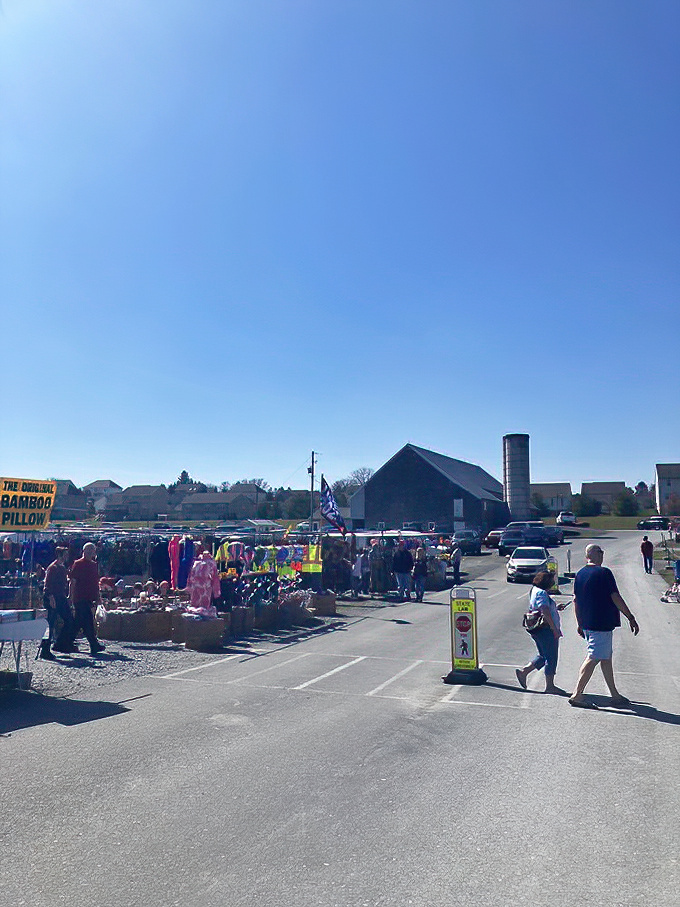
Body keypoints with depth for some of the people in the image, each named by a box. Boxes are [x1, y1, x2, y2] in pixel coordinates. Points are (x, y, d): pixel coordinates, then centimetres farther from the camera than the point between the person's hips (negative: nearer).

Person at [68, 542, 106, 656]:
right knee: (88, 623, -7)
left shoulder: (94, 565, 15)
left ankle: (67, 644, 21)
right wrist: (72, 598, -10)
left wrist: (97, 598, 16)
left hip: (89, 599, 7)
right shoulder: (78, 564, -4)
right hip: (81, 599, -7)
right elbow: (73, 582, -6)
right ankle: (94, 645, -5)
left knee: (79, 622, 11)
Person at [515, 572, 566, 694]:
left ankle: (523, 671, 16)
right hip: (546, 630, -10)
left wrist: (555, 608, 18)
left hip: (538, 630, 10)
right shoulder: (542, 593, -17)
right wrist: (555, 629, -21)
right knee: (551, 658, 1)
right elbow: (546, 613, -24)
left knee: (544, 656, 18)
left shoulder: (535, 590, 14)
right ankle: (550, 686, 9)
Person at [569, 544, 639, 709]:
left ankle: (615, 695, 26)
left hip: (587, 624, 8)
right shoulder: (604, 573, -13)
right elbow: (616, 598, -14)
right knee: (593, 658, -5)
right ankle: (577, 694, -7)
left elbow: (576, 600, 12)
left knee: (606, 657, 17)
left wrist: (580, 624, 20)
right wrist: (631, 618, -6)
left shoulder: (580, 574, 9)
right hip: (602, 624, -8)